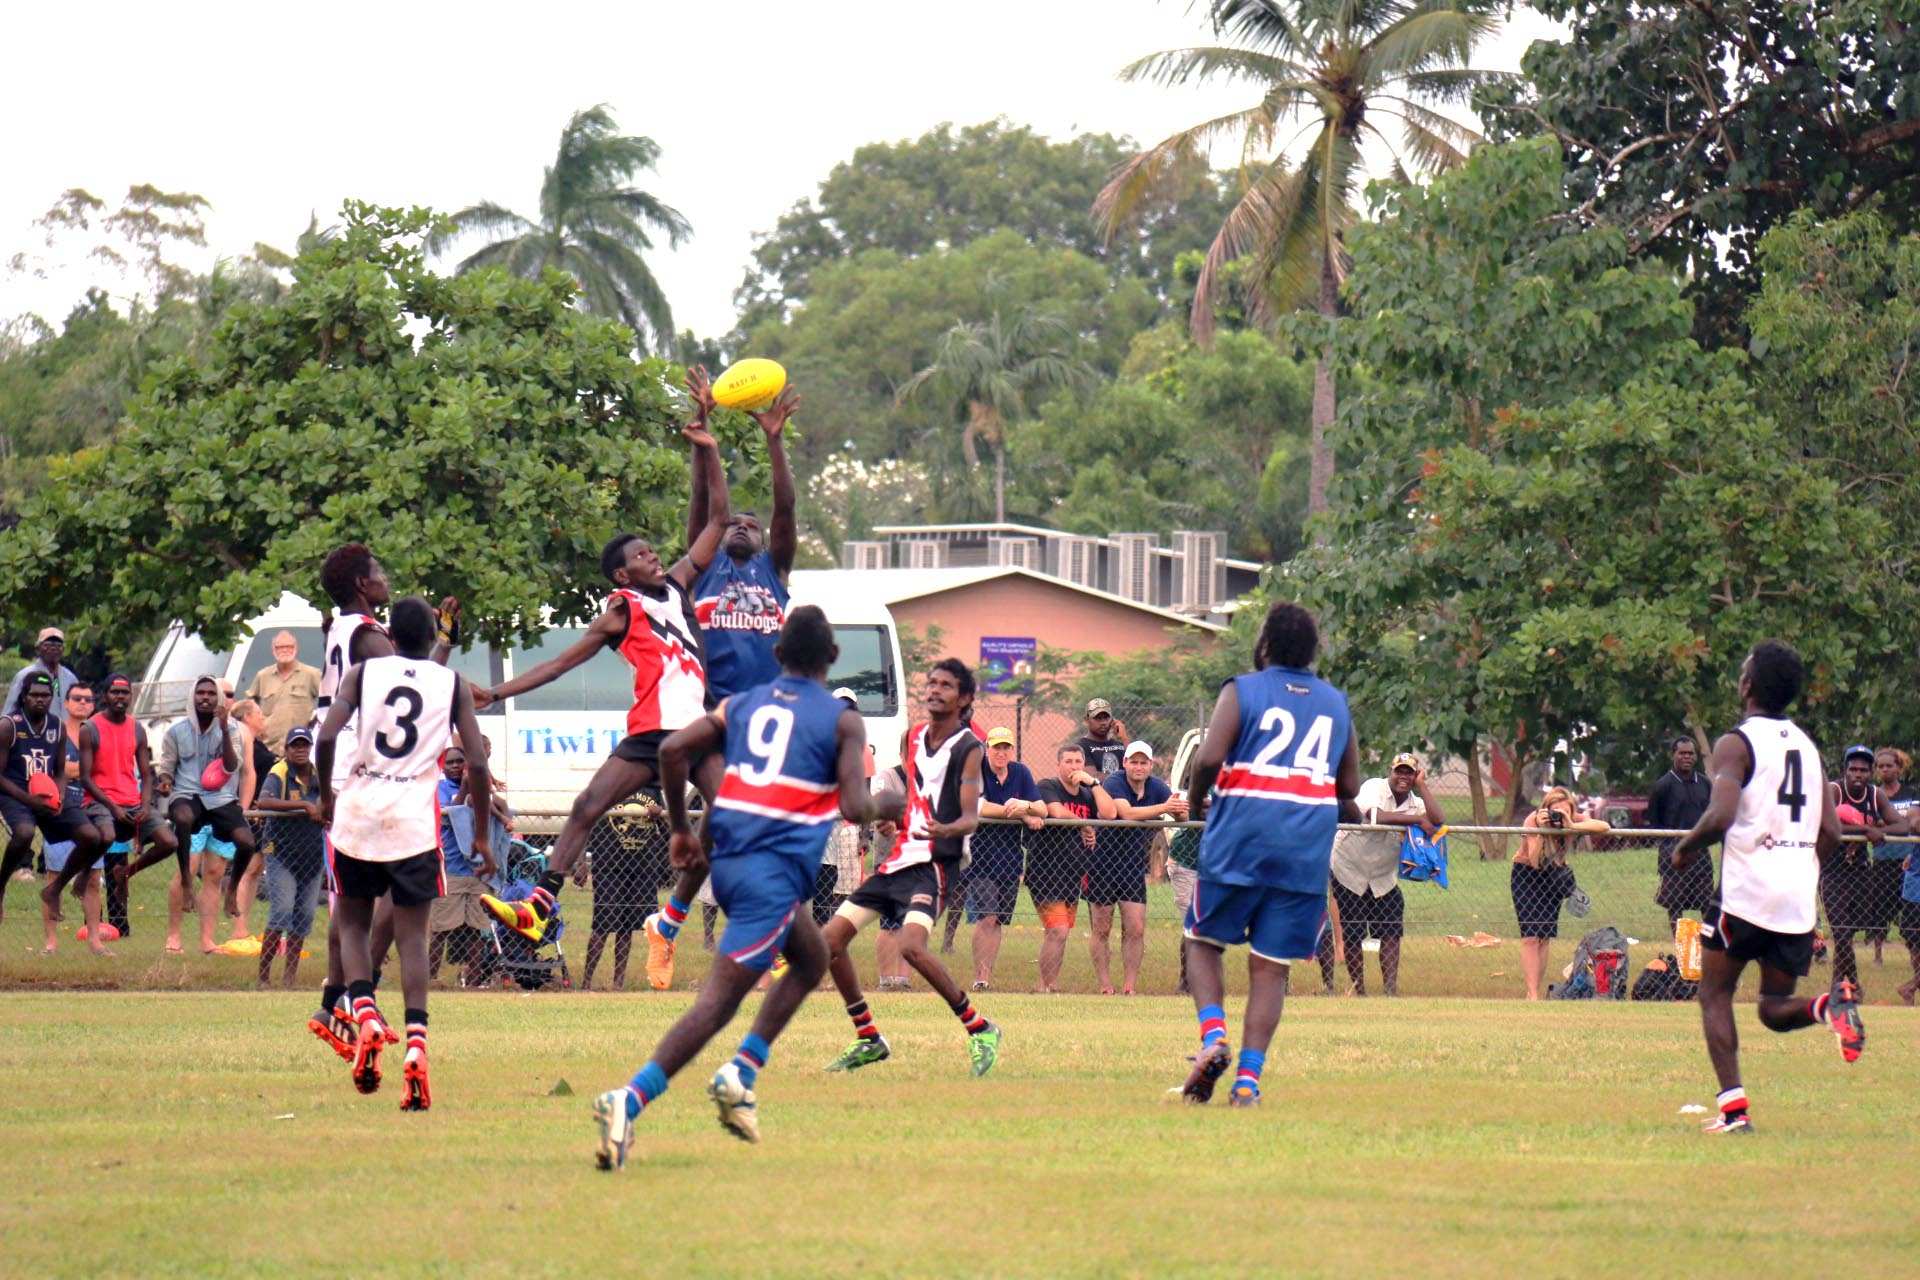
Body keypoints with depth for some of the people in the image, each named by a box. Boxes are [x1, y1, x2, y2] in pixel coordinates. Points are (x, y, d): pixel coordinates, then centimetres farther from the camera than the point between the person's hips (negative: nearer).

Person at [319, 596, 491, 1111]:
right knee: (412, 935, 4)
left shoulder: (363, 673, 5)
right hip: (416, 818, 0)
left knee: (353, 923, 17)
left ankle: (365, 1015, -8)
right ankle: (415, 1041, -14)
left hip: (358, 811, 0)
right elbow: (476, 762, 0)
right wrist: (482, 833, 8)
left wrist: (326, 794, 8)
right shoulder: (452, 684, 6)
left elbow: (327, 734, -8)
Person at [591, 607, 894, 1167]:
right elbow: (855, 808, -11)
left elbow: (673, 749, 1)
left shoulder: (742, 705, 13)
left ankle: (744, 1070, 14)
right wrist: (884, 804, 12)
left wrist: (680, 828, 10)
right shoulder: (842, 721, -1)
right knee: (718, 1000, -12)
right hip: (776, 874, -7)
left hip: (727, 862, 7)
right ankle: (629, 1101, -28)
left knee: (811, 958, 29)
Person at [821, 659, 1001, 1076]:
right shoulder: (913, 738, 12)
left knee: (912, 945, -28)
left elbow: (970, 818, -16)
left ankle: (980, 1030, -14)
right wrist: (893, 822, 8)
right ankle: (869, 1039, 15)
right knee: (830, 939, 3)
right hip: (900, 856, 8)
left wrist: (945, 830, -37)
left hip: (935, 862, -8)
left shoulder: (968, 748, -8)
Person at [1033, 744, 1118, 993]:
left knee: (1059, 933, 9)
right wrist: (1084, 827, -17)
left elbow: (1110, 813, -6)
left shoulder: (1088, 794, 12)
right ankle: (1047, 986, -10)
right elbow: (1057, 811, -25)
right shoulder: (1047, 787, -6)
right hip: (1046, 872, -7)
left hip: (1073, 875, 7)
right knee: (1058, 931, -16)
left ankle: (1050, 985, 15)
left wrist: (1094, 782, -7)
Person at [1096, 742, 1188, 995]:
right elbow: (1128, 813, -31)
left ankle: (1129, 988, 3)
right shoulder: (1113, 783, -14)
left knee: (1136, 930, -3)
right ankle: (1105, 988, 9)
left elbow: (1182, 817, -10)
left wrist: (1179, 811, -34)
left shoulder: (1157, 788, 1)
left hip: (1134, 868, 4)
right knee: (1101, 930, 2)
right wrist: (1163, 808, -39)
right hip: (1102, 864, -4)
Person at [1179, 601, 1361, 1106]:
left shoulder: (1242, 691, 1)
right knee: (1270, 967, 4)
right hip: (1307, 854, 3)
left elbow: (1209, 758, -12)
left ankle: (1213, 1035, -9)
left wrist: (1196, 798, 6)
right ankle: (1248, 1077, -5)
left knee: (1204, 942, 14)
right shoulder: (1336, 704, 14)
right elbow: (1350, 789, 15)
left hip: (1239, 844, -3)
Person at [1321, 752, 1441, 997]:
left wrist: (1422, 786, -16)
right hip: (1349, 872, -4)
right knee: (1352, 937, 0)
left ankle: (1390, 989, -5)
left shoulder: (1416, 803, -2)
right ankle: (1359, 991, 11)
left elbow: (1438, 823, -21)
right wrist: (1417, 819, -33)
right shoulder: (1374, 788, -16)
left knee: (1391, 933, -5)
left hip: (1384, 879, 4)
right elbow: (1374, 816, -36)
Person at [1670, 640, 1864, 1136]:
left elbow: (1720, 816, -21)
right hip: (1800, 899, 6)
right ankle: (1830, 1004, -17)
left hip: (1746, 890, -6)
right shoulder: (1807, 747, 13)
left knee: (1715, 993, 10)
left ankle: (1733, 1106, -4)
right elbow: (1831, 835, 11)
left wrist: (1686, 848, -3)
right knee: (1775, 1008, 16)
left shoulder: (1736, 744, -7)